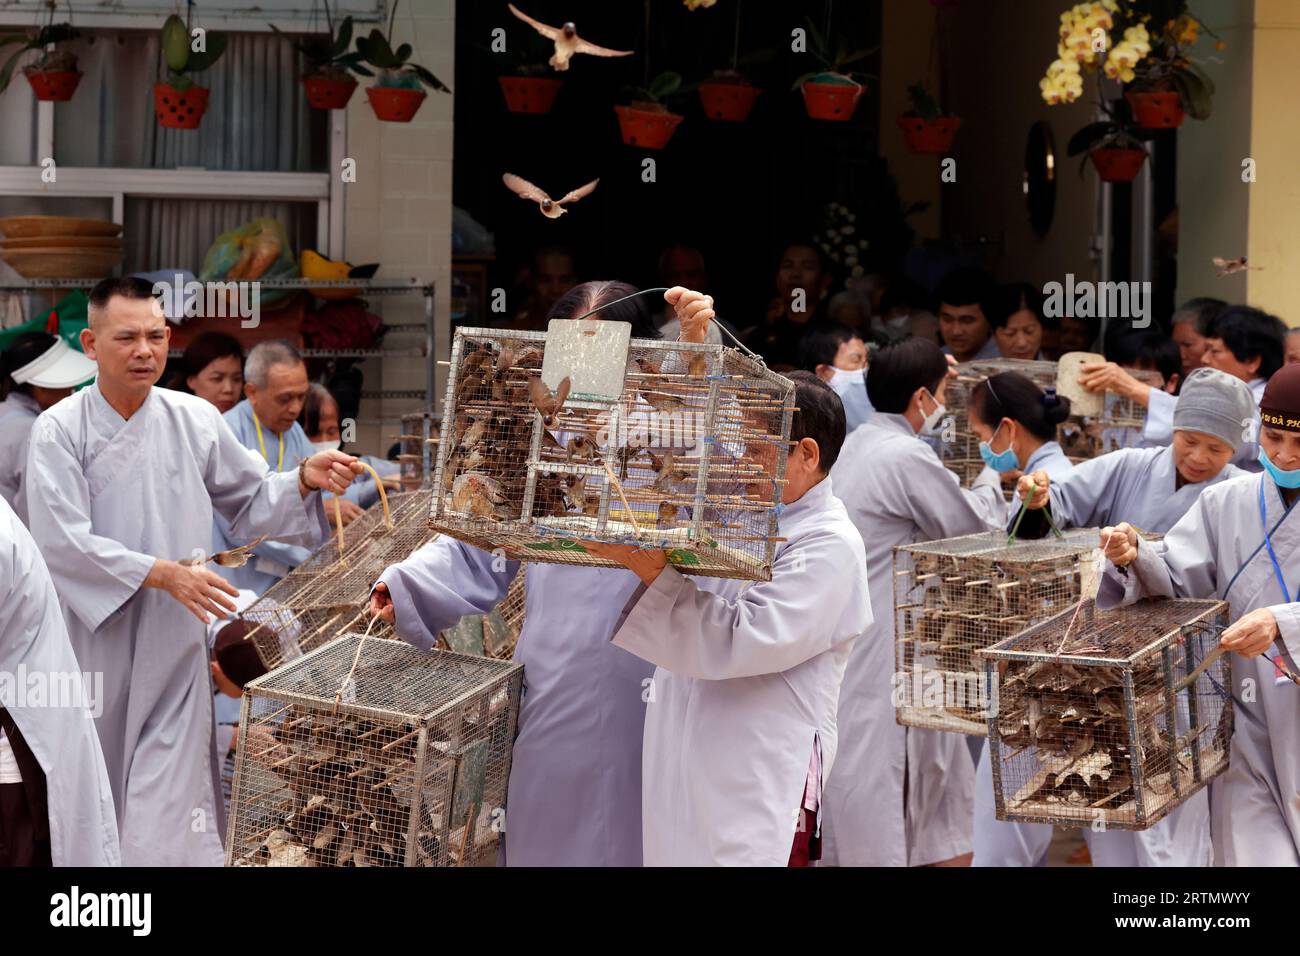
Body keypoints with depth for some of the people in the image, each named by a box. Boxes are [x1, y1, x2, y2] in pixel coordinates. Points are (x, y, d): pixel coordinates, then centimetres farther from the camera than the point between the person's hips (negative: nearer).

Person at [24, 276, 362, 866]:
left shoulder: (195, 420, 1)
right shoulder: (59, 431, -7)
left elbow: (251, 501, 13)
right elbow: (62, 541, -16)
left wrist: (305, 480, -7)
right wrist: (161, 573, -21)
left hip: (173, 642, 1)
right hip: (95, 641, -1)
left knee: (169, 809, -7)